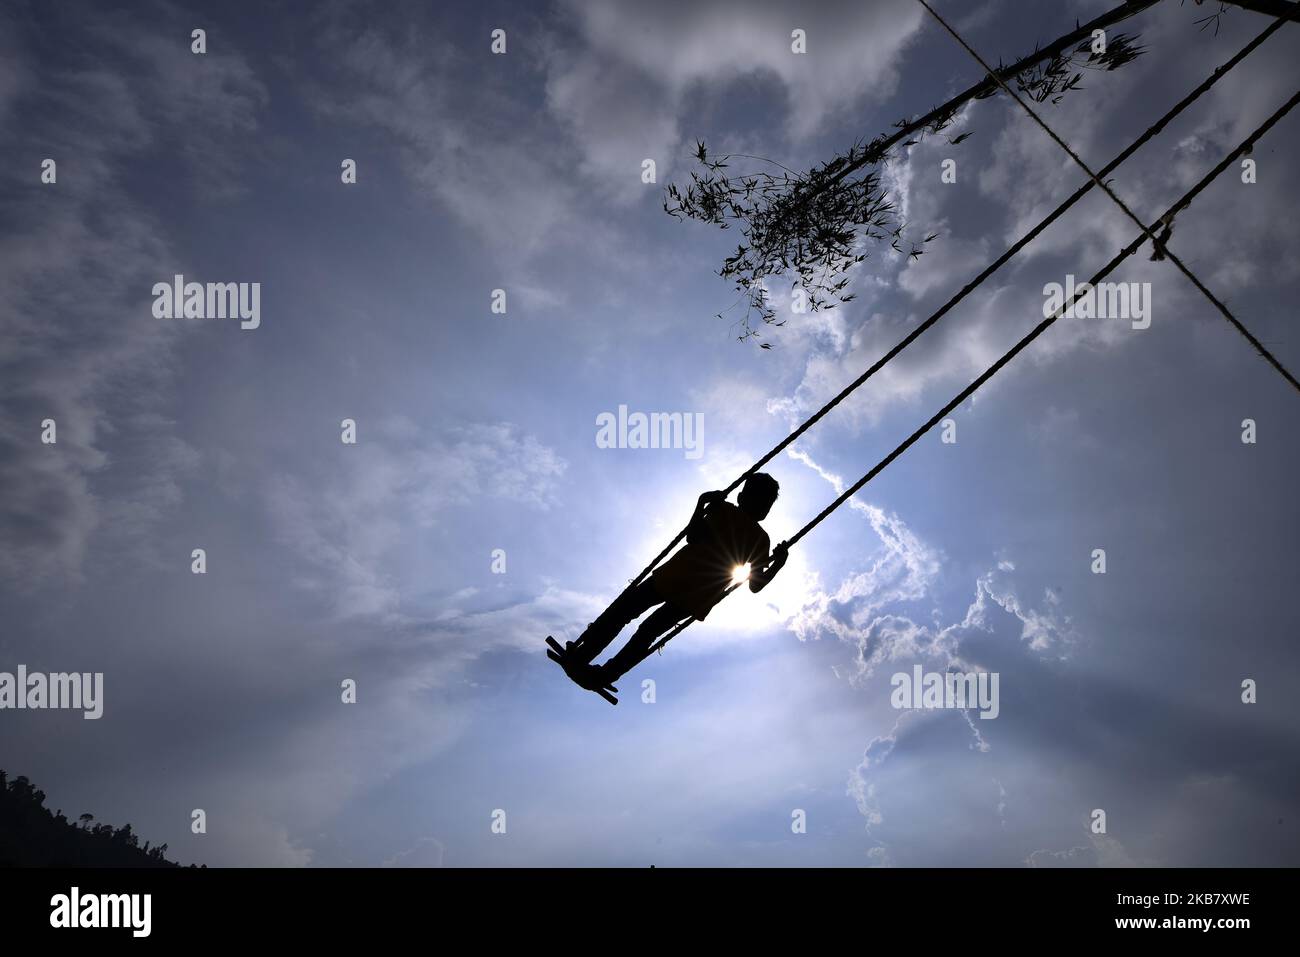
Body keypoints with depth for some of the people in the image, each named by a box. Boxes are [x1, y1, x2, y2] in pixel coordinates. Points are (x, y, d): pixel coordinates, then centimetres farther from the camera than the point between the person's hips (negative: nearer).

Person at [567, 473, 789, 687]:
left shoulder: (724, 511, -6)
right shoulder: (762, 539, 1)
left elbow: (692, 536, -14)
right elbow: (755, 585, 2)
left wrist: (702, 503, -3)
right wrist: (778, 564, 15)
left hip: (675, 579, -3)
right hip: (699, 600, 3)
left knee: (618, 615, 7)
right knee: (647, 633, 20)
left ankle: (577, 657, 1)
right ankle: (606, 674, 18)